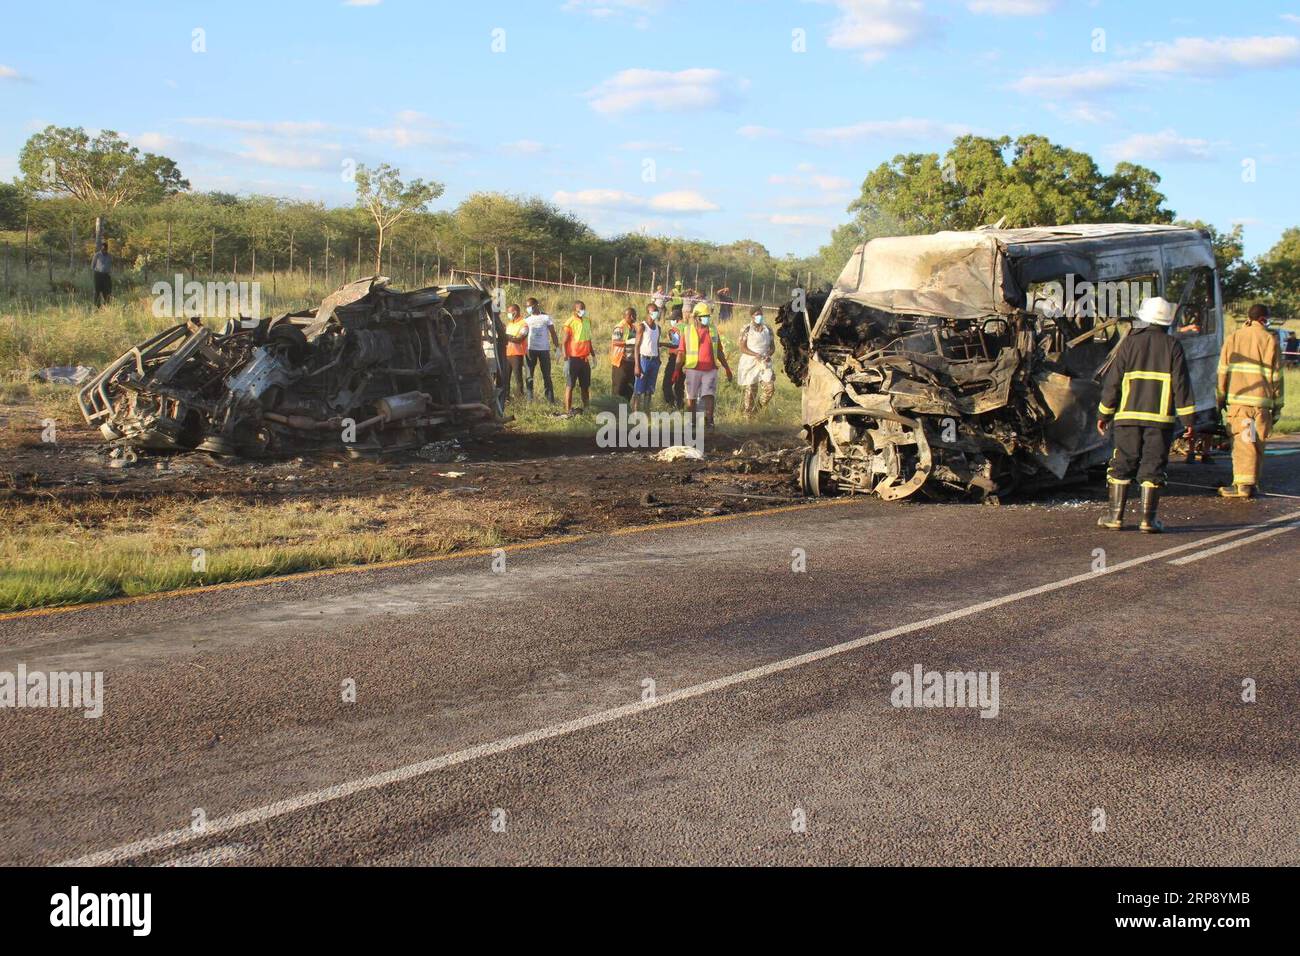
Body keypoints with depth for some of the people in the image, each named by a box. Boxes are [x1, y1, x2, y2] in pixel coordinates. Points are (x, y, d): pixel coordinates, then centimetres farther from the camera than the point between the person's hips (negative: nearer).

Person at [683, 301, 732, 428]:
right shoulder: (687, 331, 1)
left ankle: (709, 420, -11)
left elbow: (719, 352, 15)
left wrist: (727, 368, 13)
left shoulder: (713, 331, 10)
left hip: (710, 370, 1)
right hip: (693, 370, -1)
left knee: (709, 396, -10)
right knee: (691, 398, 7)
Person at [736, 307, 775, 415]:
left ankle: (761, 409, 9)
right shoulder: (746, 329, -3)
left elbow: (772, 346, 14)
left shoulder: (768, 330, 10)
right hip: (749, 362, -3)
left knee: (769, 386, -12)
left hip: (764, 363, 3)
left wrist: (768, 355, -8)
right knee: (749, 389, -1)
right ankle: (747, 412, 14)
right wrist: (756, 355, -21)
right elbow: (742, 348, -8)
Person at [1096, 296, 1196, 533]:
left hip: (1129, 415, 0)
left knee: (1122, 465, 7)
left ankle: (1116, 515, 7)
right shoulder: (1172, 345, 2)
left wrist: (1103, 414, 10)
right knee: (1152, 467, 3)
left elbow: (1112, 382, 2)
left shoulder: (1130, 342, 2)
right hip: (1160, 416, 0)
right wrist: (1188, 417, 2)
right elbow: (1181, 384, -2)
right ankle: (1148, 519, 1)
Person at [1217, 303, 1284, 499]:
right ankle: (1252, 483, 11)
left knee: (1242, 441, -2)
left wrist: (1220, 398, 14)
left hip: (1238, 399, 1)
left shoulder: (1233, 338, 7)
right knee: (1258, 443, 8)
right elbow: (1276, 375, 3)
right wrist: (1277, 405, 7)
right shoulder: (1270, 340, 3)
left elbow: (1222, 371, 7)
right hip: (1262, 400, -1)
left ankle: (1242, 483, -13)